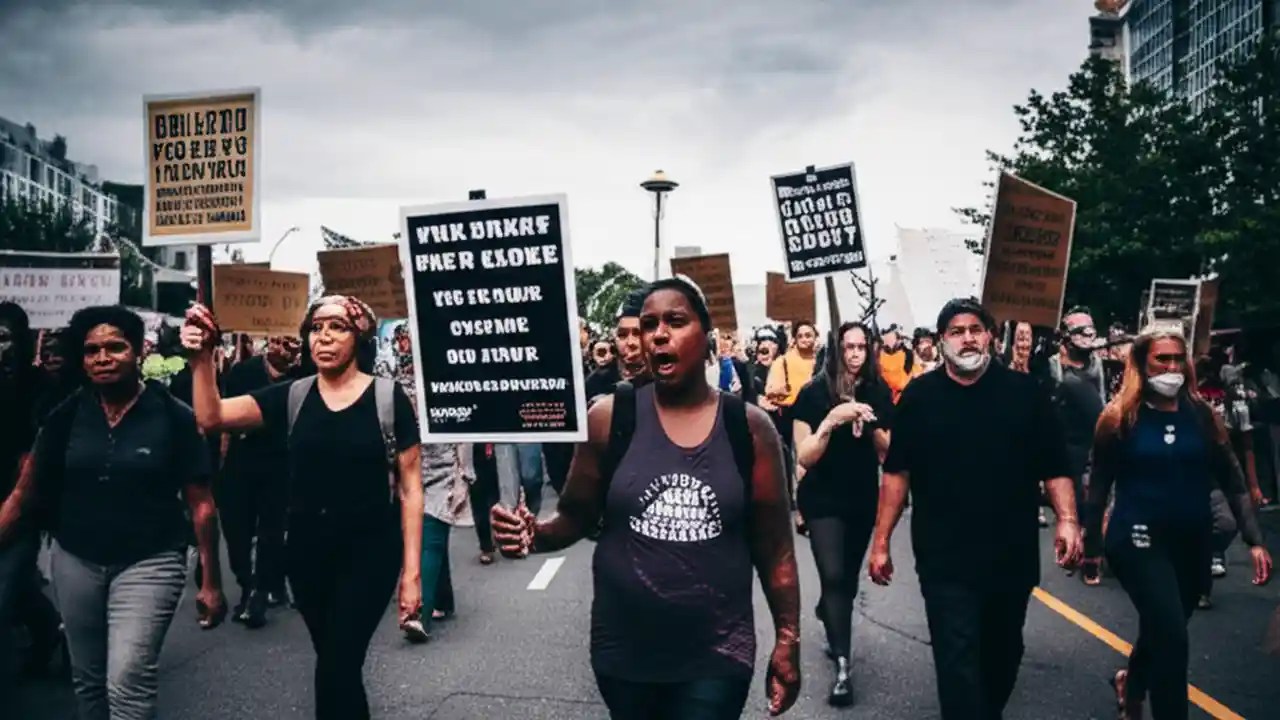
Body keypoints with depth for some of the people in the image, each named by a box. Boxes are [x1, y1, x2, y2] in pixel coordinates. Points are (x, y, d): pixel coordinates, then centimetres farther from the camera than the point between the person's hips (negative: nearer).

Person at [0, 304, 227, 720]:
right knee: (88, 680, 17)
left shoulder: (173, 417, -10)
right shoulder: (66, 416, 0)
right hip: (75, 562, 4)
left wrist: (211, 583, -8)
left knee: (128, 682, -13)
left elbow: (200, 504, -8)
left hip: (148, 564, -4)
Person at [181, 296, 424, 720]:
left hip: (370, 551, -4)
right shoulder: (291, 397, 3)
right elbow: (211, 417, -6)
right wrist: (202, 357, -23)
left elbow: (410, 488, -6)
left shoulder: (388, 398, -7)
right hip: (307, 552, 4)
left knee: (335, 669, -9)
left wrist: (412, 570, -8)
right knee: (339, 667, 17)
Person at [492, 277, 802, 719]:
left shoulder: (750, 427, -3)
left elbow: (773, 546, 2)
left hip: (716, 656, -1)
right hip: (624, 650, 1)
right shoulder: (610, 417, -4)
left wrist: (788, 641, 2)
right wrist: (534, 535, -18)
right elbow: (575, 516, 2)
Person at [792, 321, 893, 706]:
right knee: (834, 577, -16)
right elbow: (804, 458, -16)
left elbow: (890, 453, -1)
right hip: (823, 501, -4)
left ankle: (827, 619, 46)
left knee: (849, 578, 16)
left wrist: (872, 425, -19)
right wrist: (831, 421, -30)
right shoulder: (814, 393, -14)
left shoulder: (879, 393, -4)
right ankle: (842, 666, -9)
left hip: (864, 500, 4)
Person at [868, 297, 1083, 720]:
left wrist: (1067, 519, -13)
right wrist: (881, 541, -2)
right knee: (958, 663, -4)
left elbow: (1054, 466, 2)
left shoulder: (1025, 392, -1)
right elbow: (897, 472, 0)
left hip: (1012, 555, 2)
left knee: (1003, 654, 20)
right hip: (944, 559, -2)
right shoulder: (919, 396, -2)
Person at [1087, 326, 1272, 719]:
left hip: (1193, 541, 4)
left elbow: (1232, 481, 3)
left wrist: (1255, 539, -4)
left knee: (1161, 630, 18)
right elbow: (1100, 482, 0)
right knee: (1171, 635, -16)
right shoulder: (1121, 417, -6)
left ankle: (1131, 684, 47)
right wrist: (1092, 539, 2)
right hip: (1139, 539, -4)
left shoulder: (1201, 415, 1)